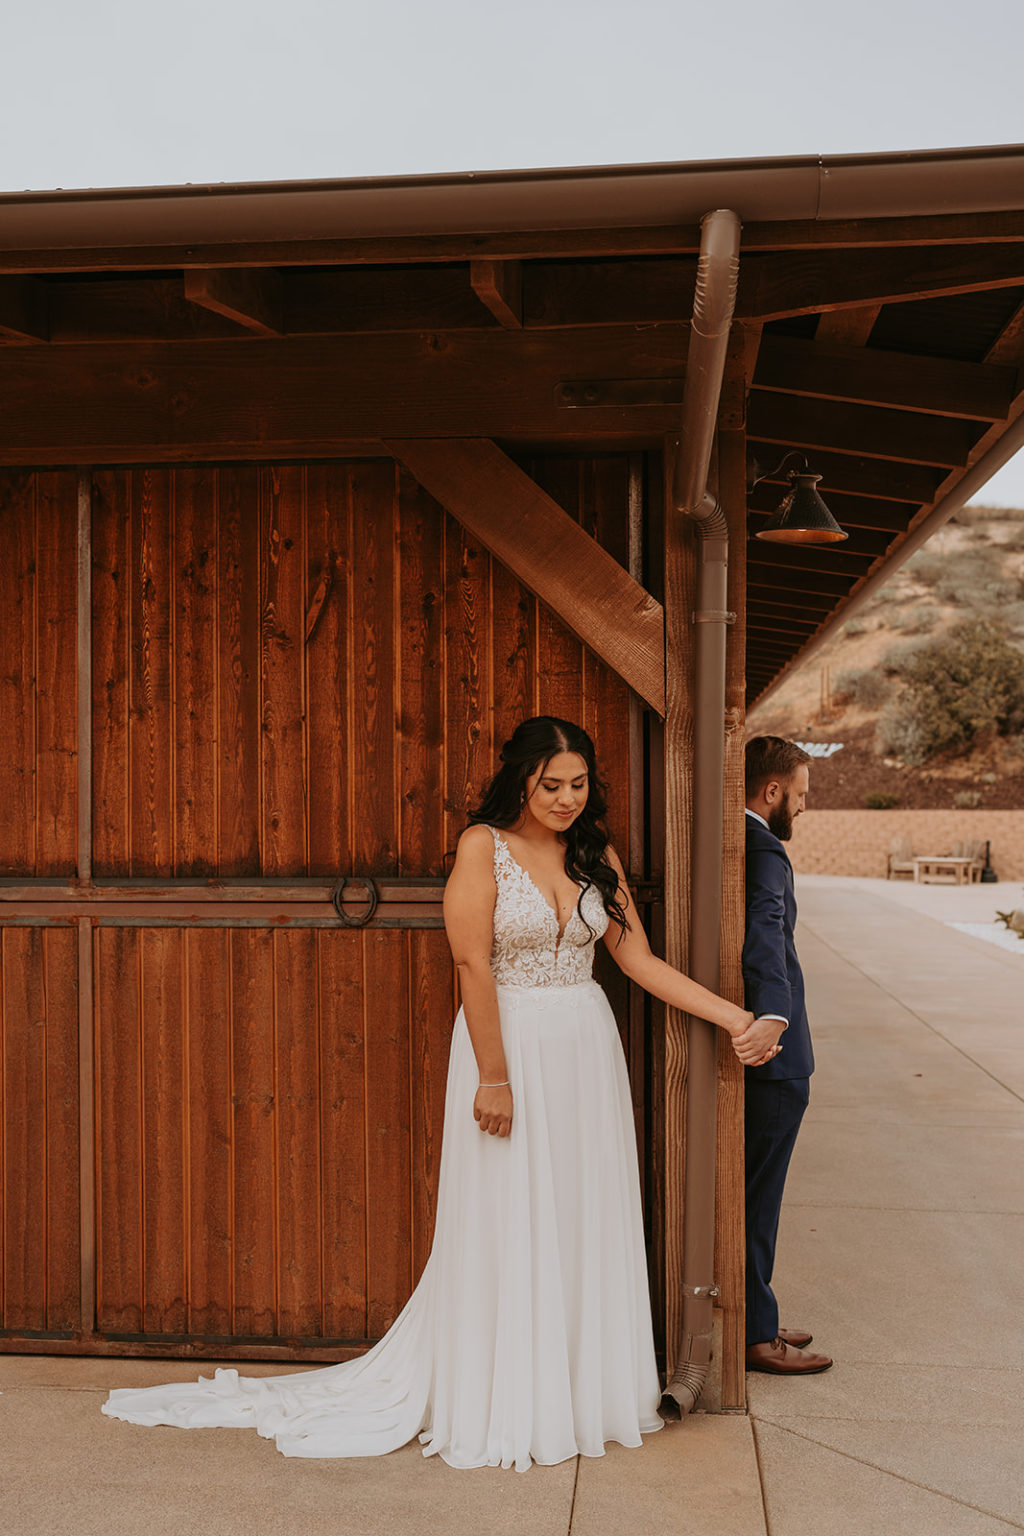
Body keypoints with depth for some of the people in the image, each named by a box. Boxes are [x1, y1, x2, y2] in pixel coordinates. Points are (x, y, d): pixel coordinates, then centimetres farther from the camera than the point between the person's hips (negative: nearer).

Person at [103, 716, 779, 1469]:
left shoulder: (598, 854, 5)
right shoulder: (483, 846, -10)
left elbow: (640, 959, 7)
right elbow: (473, 964, -14)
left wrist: (732, 1015, 2)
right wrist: (495, 1076, -17)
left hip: (586, 1050, 5)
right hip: (507, 1044, -5)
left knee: (587, 1223, 10)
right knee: (504, 1229, 3)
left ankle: (584, 1392, 26)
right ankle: (500, 1412, 18)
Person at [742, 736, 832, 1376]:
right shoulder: (762, 851, -20)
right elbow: (763, 932, -39)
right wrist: (773, 1014, -53)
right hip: (772, 1059, -10)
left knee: (749, 1195, 19)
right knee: (757, 1197, 1)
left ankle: (752, 1319, 31)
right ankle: (753, 1336, 13)